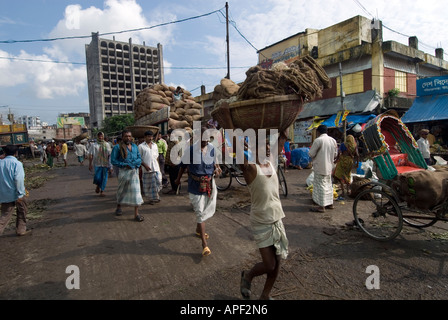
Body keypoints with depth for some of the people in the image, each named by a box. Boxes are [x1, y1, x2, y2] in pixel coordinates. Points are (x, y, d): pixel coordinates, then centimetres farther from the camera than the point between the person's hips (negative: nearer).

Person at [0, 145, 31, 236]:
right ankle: (21, 230, 24)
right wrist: (20, 194, -18)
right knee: (22, 212, 15)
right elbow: (18, 179, -21)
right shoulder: (17, 164, -14)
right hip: (15, 194, -5)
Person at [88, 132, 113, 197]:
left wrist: (110, 165, 3)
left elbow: (110, 155, 7)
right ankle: (98, 186, 25)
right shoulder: (94, 145, 2)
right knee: (98, 177, -9)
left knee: (104, 178, 3)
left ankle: (102, 191, 17)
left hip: (105, 164, 2)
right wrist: (90, 164, -6)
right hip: (97, 164, -2)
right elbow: (90, 155, 1)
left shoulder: (107, 145, 8)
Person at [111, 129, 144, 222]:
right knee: (121, 190, 15)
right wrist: (125, 165, -16)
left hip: (134, 171, 3)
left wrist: (133, 163, -11)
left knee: (136, 191, -4)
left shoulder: (135, 146, 9)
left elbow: (139, 158, 8)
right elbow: (113, 160, -8)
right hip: (124, 172, -3)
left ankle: (136, 214, 1)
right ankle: (118, 207, 42)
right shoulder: (117, 147, -5)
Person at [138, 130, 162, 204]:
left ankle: (155, 196, 18)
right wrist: (145, 165, -13)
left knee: (158, 181, -4)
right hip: (147, 169, -3)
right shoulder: (141, 146, -2)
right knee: (148, 185, 4)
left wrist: (158, 166, 12)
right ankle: (151, 198, 19)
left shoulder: (155, 145, 14)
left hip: (156, 168, 4)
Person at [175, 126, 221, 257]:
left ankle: (198, 229, 45)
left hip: (209, 184, 5)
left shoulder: (213, 149, -2)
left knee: (208, 210, 16)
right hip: (195, 185, -5)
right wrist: (178, 179, 10)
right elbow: (183, 165, 0)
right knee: (200, 213, -1)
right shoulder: (191, 150, -14)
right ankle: (204, 244, 7)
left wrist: (217, 169, -8)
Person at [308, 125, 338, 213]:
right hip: (329, 166, 7)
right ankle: (330, 203, 27)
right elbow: (335, 154, 13)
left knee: (320, 185, -3)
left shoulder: (318, 140, -16)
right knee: (328, 184, 17)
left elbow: (311, 154, -13)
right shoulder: (333, 140, 7)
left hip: (320, 167, -7)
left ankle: (321, 206, 0)